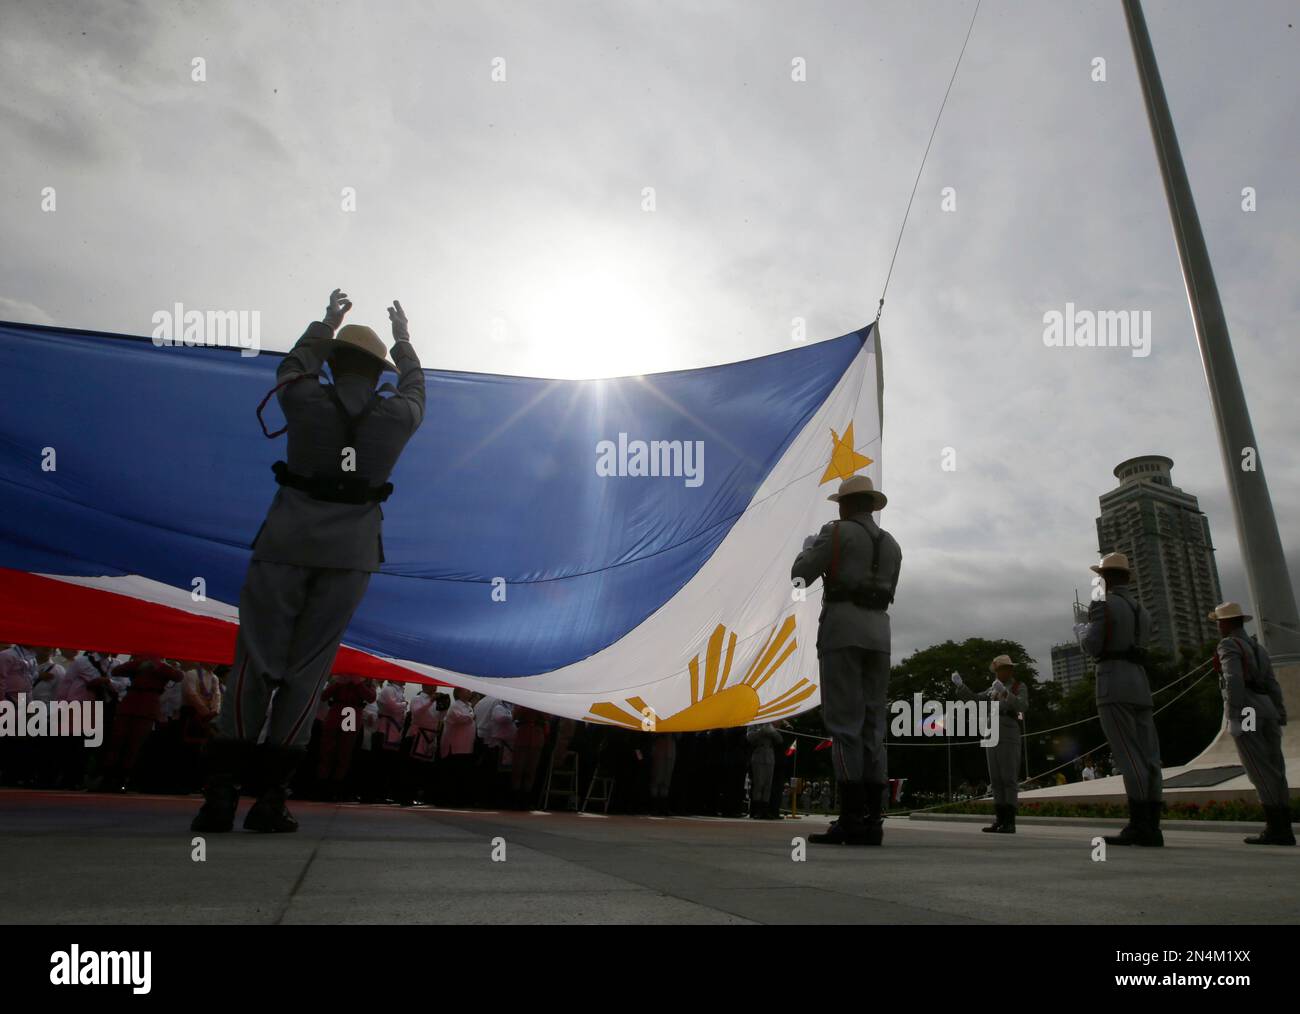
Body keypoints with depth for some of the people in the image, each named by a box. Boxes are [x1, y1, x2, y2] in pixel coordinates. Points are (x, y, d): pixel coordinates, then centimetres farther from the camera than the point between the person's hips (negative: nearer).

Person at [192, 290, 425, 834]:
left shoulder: (307, 401, -2)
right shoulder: (396, 416, 1)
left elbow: (292, 369, 23)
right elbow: (414, 390, 26)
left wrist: (326, 324, 35)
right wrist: (404, 341, 41)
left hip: (286, 543, 0)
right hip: (349, 554, 1)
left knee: (256, 661, 7)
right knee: (305, 670, 6)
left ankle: (220, 794, 6)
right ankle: (270, 799, 7)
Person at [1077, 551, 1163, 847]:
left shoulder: (1103, 604, -4)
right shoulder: (1142, 612, 22)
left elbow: (1092, 647, -10)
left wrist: (1081, 630, 12)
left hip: (1113, 686, -8)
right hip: (1140, 687, 8)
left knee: (1128, 756, -11)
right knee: (1148, 757, 3)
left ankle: (1138, 826, -13)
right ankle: (1151, 828, 1)